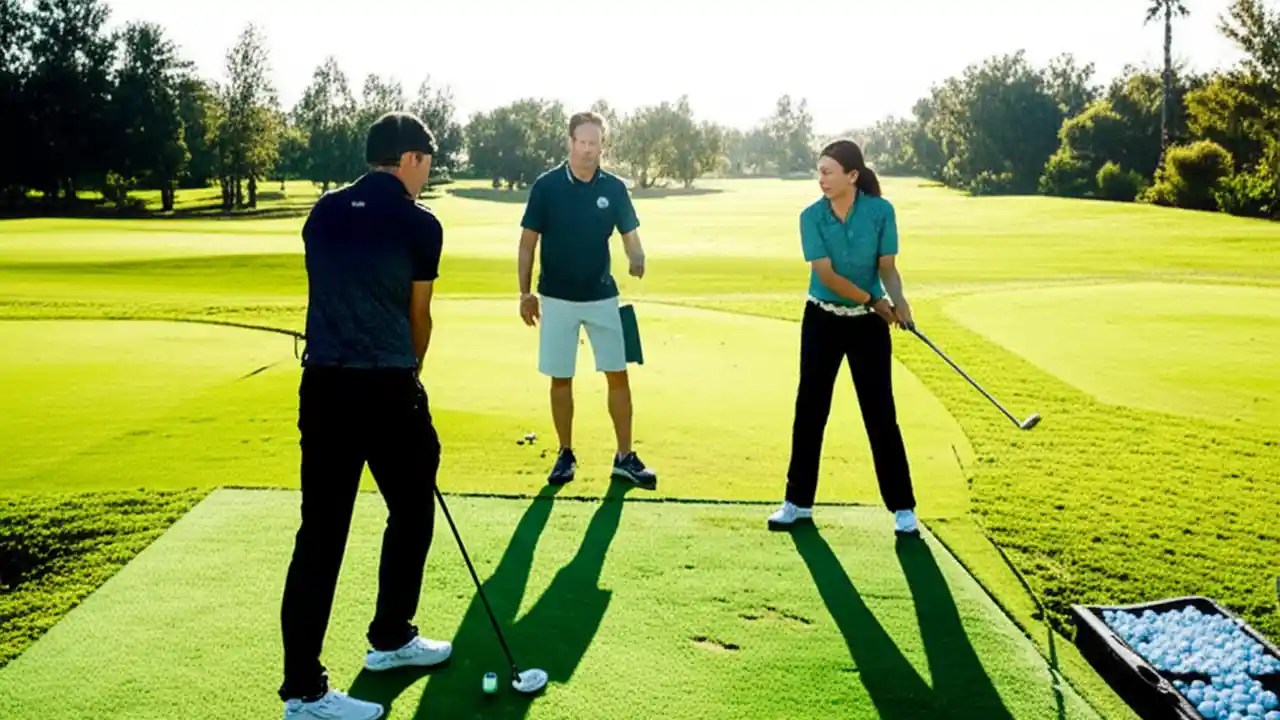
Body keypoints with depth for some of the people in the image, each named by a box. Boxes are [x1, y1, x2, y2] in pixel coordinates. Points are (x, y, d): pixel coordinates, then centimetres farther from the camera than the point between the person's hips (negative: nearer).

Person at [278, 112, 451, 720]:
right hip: (387, 389, -5)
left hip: (322, 386, 6)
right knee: (411, 514, 17)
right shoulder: (419, 225, -4)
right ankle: (390, 638, 31)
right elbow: (418, 318, 5)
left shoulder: (322, 213, 12)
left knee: (320, 532, 6)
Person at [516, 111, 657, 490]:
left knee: (618, 374, 3)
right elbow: (528, 242, 0)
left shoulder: (614, 188, 0)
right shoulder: (546, 185, -6)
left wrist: (637, 259, -21)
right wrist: (525, 292, -2)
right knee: (560, 379, 6)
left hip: (602, 297, 2)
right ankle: (566, 455, 20)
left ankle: (624, 457, 13)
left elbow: (630, 235, 3)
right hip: (557, 299, -2)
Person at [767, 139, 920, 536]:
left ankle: (902, 507, 11)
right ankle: (798, 502, 16)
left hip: (869, 324, -1)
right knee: (809, 409, 4)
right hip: (822, 321, 1)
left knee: (880, 413, 0)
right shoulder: (812, 216, -10)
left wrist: (898, 300, -26)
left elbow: (887, 266, -7)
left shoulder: (881, 211, -9)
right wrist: (872, 299, -22)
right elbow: (826, 274, -16)